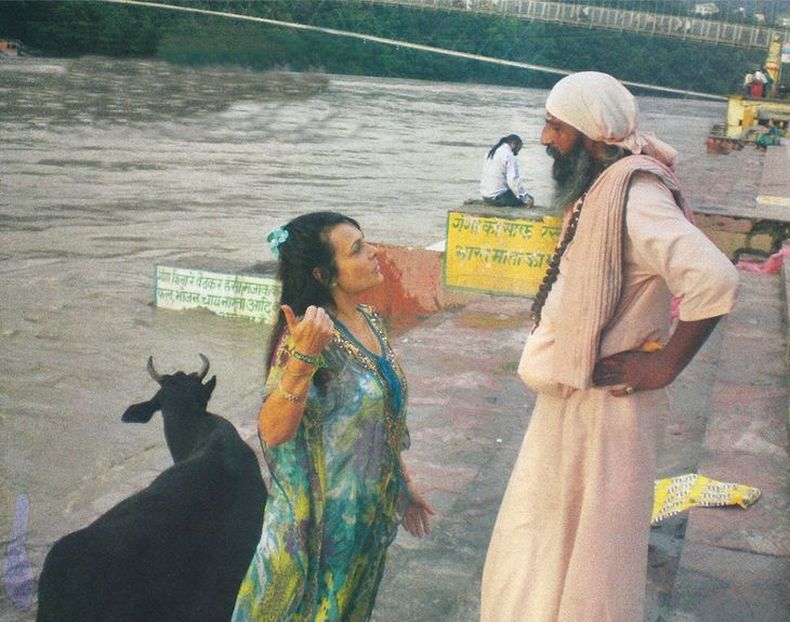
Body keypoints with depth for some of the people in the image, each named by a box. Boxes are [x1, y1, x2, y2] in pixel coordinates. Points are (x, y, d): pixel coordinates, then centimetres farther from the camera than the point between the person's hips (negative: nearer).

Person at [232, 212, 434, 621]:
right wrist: (303, 357, -47)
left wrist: (403, 484, 17)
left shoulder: (369, 321, -1)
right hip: (324, 521, -7)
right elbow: (274, 431, -35)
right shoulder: (314, 335, -25)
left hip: (373, 508, 7)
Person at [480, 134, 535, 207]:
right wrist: (526, 199, -17)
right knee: (530, 200, 2)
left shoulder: (490, 152, 15)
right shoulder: (509, 156, -12)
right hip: (498, 197, -9)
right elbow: (514, 180, -20)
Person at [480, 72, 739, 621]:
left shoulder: (633, 196, -23)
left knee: (590, 554, 7)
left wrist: (662, 367, -23)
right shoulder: (597, 190, 7)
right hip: (567, 398, 9)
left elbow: (714, 280, -34)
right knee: (540, 540, 23)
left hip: (604, 405, -9)